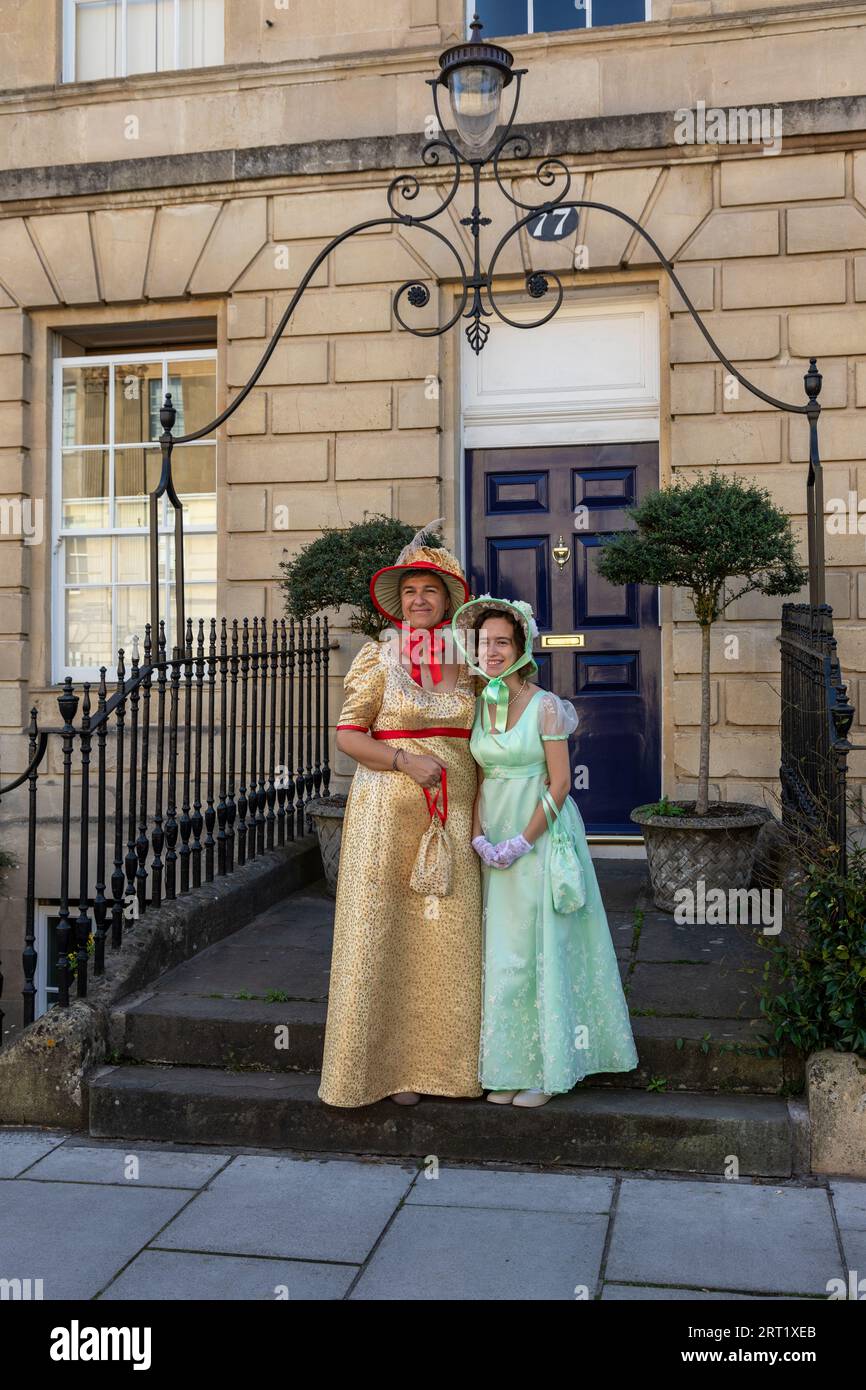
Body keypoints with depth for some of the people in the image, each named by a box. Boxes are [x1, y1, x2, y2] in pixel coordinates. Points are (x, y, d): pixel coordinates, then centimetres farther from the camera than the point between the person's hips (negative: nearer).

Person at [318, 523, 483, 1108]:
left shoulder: (466, 663, 9)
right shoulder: (378, 657, -1)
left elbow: (476, 746, 13)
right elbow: (348, 735, -3)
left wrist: (477, 823, 5)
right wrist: (405, 761, -17)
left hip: (452, 815, 3)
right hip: (387, 812, -3)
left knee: (446, 933, 5)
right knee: (384, 933, 0)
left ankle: (441, 1059, 19)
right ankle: (389, 1064, 12)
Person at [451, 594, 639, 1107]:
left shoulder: (545, 705, -9)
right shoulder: (476, 705, 6)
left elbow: (560, 782, -11)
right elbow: (477, 778, 9)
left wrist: (522, 842, -15)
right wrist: (480, 837, -5)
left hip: (541, 833, -5)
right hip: (494, 837, 5)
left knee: (541, 945, 1)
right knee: (499, 948, 8)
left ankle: (547, 1067, 14)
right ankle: (508, 1066, 19)